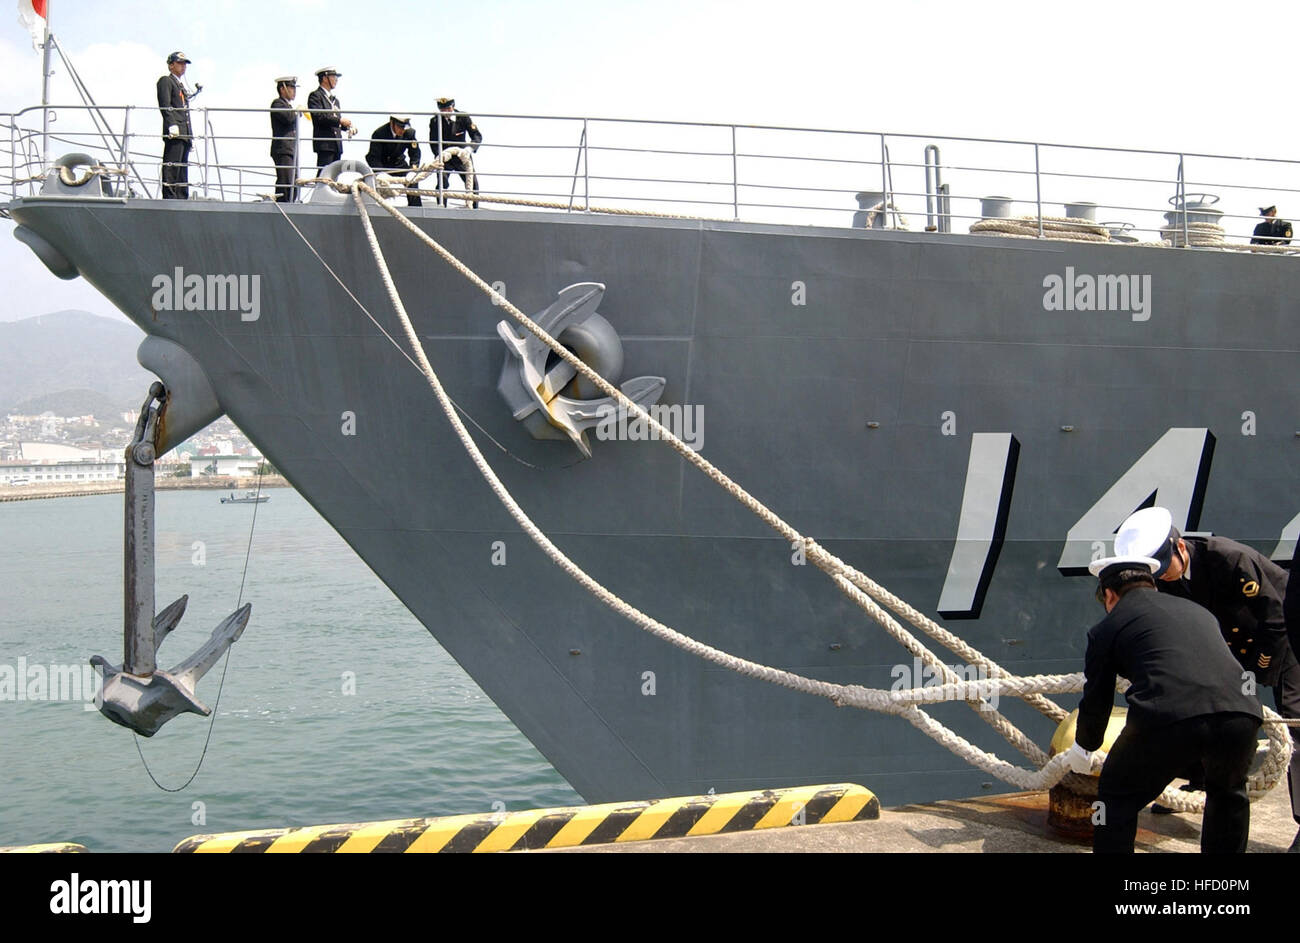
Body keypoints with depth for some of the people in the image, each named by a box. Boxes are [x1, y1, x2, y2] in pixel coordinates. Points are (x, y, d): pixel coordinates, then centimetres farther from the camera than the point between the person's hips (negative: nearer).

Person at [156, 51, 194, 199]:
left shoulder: (181, 85, 29)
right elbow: (165, 105, -11)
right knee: (171, 169, -13)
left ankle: (182, 199, 6)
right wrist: (172, 125, -23)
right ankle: (169, 198, -16)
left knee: (182, 170, 6)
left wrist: (191, 135, 18)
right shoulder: (165, 81, 3)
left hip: (185, 134, 9)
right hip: (174, 132, -9)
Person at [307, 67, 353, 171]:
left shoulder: (335, 100, 25)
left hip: (336, 144, 8)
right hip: (324, 143, -8)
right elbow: (318, 116, -17)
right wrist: (340, 120, -18)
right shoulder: (315, 96, -2)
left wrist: (348, 127, 4)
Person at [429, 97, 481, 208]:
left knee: (472, 182, -7)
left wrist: (471, 148, -31)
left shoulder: (463, 117, -8)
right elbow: (433, 143, -9)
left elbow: (477, 136, -10)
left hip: (461, 156, 1)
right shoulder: (435, 121, -8)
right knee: (442, 183, -18)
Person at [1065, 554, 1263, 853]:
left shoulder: (1107, 627, 18)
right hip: (1240, 713, 5)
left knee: (1117, 796, 20)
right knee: (1229, 791, 35)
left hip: (1169, 718, -5)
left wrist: (1083, 749, 43)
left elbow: (1096, 699, 24)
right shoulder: (1197, 610, 33)